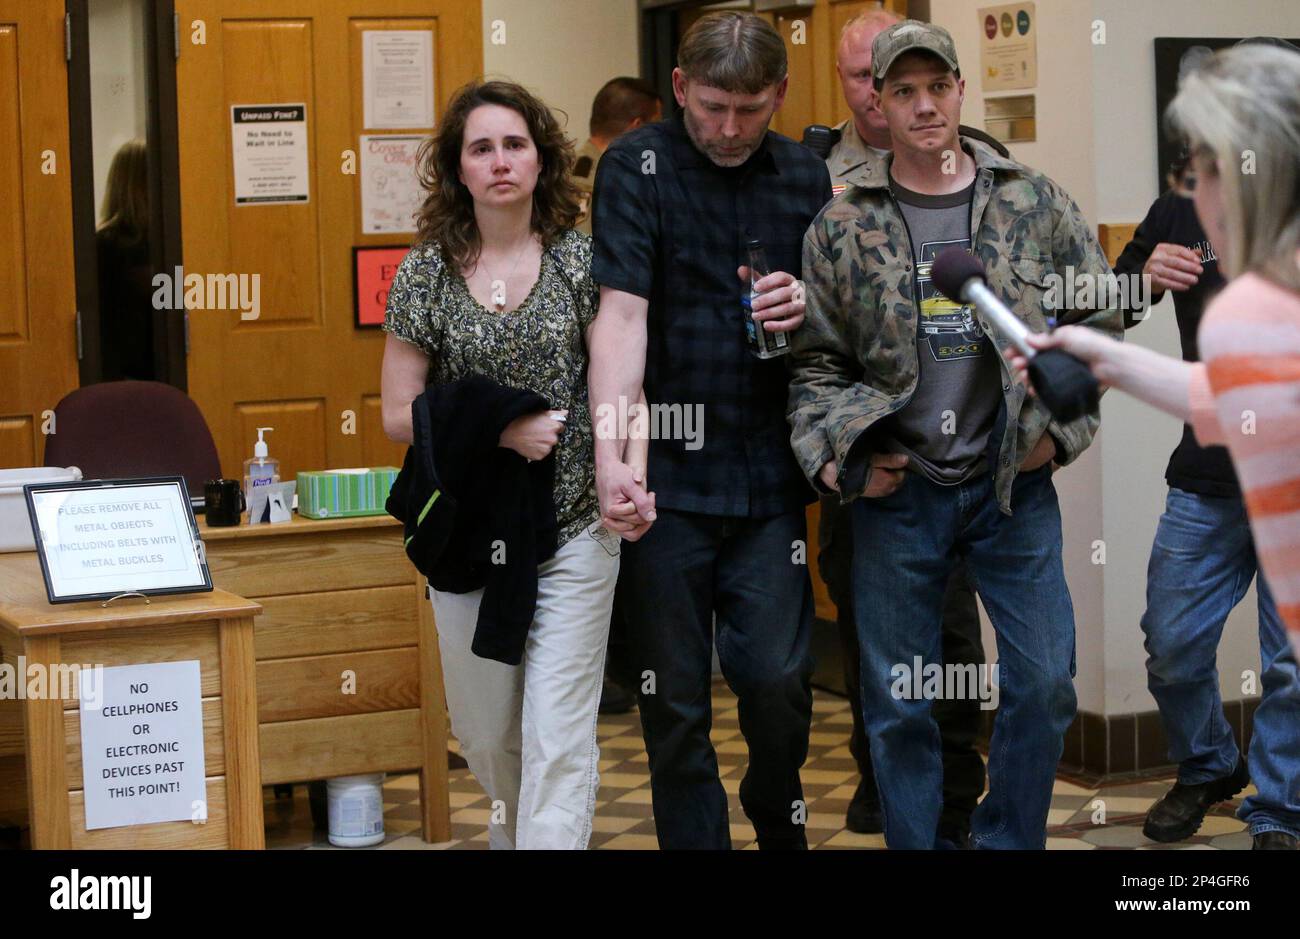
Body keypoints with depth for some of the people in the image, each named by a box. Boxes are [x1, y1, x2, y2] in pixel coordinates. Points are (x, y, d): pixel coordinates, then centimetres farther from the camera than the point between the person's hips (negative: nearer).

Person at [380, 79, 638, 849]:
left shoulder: (583, 260, -1)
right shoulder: (427, 273, 1)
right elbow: (399, 415, 0)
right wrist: (500, 430, -13)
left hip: (574, 529, -2)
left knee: (558, 735, -6)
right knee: (485, 728, 15)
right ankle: (517, 824, 45)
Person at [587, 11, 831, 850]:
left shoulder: (805, 174, 8)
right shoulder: (638, 165, -4)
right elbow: (622, 313, -15)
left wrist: (812, 303, -8)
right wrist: (609, 455, -28)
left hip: (768, 472, 3)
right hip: (668, 473, -2)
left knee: (780, 679, 1)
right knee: (675, 698, 5)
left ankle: (777, 819, 28)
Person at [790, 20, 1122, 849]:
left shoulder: (1036, 204, 1)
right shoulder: (842, 224, 0)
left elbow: (1099, 320, 7)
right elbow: (815, 359, 2)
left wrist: (1060, 428, -1)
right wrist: (841, 457, -9)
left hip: (1016, 483, 1)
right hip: (896, 491, -1)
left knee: (1045, 681, 2)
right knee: (899, 702, 6)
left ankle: (1008, 841, 20)